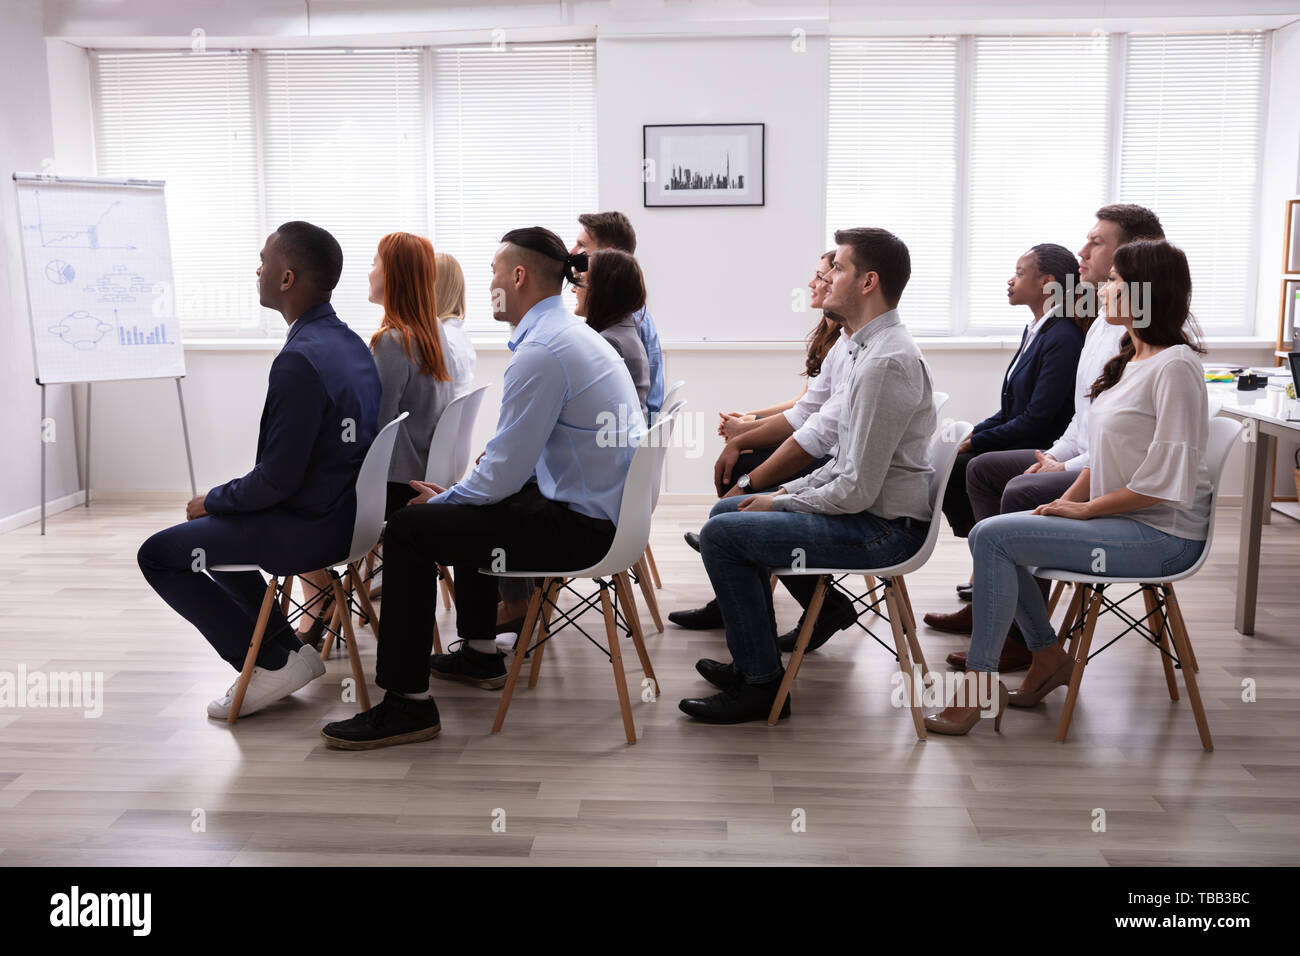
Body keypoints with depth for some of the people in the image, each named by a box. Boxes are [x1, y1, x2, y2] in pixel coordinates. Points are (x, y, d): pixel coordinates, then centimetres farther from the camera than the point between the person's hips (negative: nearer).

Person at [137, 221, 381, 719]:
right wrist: (221, 500, 16)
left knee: (158, 554, 2)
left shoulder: (300, 360, -24)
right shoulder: (348, 342, 6)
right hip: (347, 509, 10)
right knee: (213, 527, 28)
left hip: (314, 528, -9)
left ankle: (274, 662, 4)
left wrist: (211, 501, -4)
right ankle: (285, 649, 25)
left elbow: (278, 478, -23)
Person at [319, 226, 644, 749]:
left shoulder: (540, 353, -21)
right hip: (605, 506, 11)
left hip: (580, 524, -10)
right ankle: (480, 653, 41)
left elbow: (502, 474, -20)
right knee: (470, 505, 31)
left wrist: (444, 498, -1)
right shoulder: (574, 333, 12)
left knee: (409, 529, -8)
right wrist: (454, 492, 13)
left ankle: (406, 703, 0)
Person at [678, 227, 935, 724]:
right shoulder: (874, 347, 12)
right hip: (869, 510, 11)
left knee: (721, 534, -14)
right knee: (727, 510, 16)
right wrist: (791, 490, 9)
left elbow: (856, 490, -25)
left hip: (883, 529, -11)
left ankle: (761, 684, -2)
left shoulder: (886, 362, -23)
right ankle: (754, 660, 24)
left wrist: (780, 502, -10)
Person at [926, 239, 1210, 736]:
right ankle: (1048, 656, 12)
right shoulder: (1130, 359, 13)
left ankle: (979, 681, -10)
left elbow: (1166, 479, -21)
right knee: (991, 535, 3)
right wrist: (1069, 499, 2)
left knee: (993, 537, -19)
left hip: (1162, 536, -9)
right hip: (1118, 521, 9)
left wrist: (1083, 509, -14)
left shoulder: (1175, 367, -16)